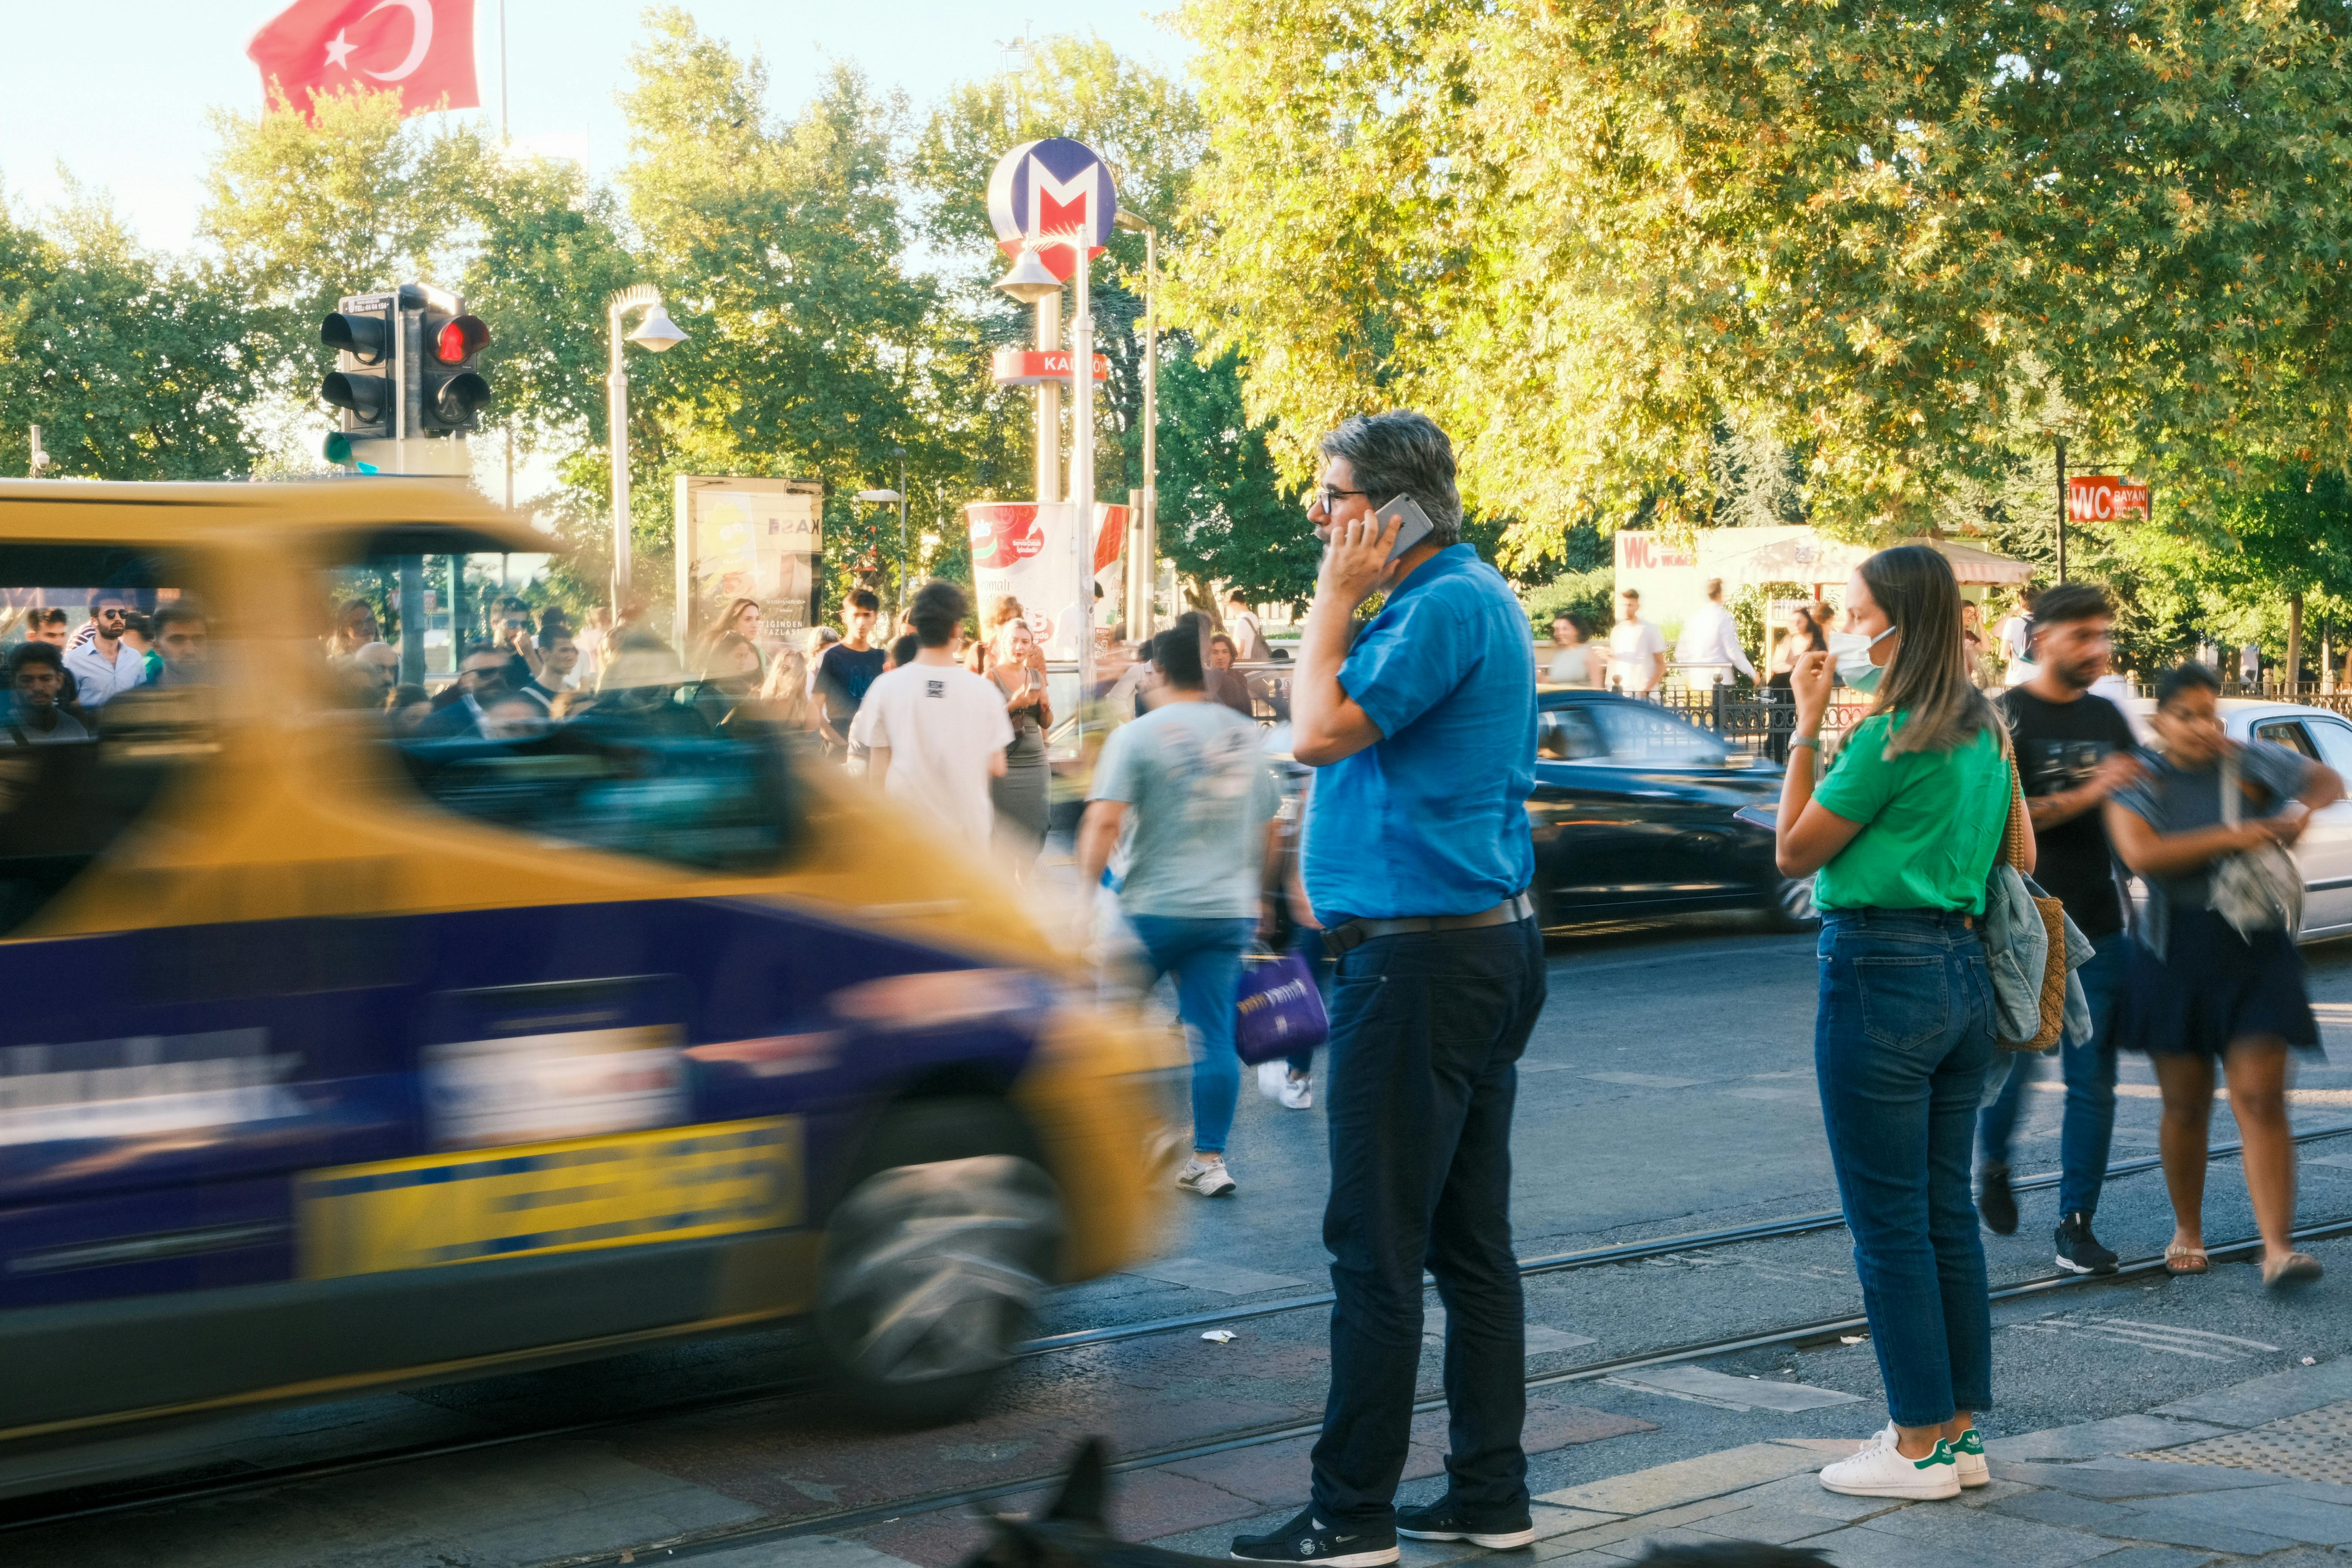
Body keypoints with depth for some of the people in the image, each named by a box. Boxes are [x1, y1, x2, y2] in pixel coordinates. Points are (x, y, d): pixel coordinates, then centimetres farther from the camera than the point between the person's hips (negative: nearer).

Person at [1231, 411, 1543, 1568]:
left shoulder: (1451, 605, -15)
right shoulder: (1462, 598, 17)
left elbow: (1322, 733, -18)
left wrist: (1335, 599, -11)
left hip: (1423, 961, -11)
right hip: (1480, 949, 11)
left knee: (1376, 1245, -5)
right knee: (1470, 1242, 13)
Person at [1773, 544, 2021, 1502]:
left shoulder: (1890, 738, -15)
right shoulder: (1983, 732, 11)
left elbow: (1794, 853, -7)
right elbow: (2020, 857, 17)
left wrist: (1806, 728, -5)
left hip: (1880, 976, -9)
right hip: (1963, 974, 9)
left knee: (1888, 1224, -1)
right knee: (1947, 1215, 13)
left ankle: (1919, 1447, 5)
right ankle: (1959, 1431, 19)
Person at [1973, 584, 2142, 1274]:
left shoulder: (2107, 718, 13)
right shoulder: (2006, 718, -5)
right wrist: (2088, 795, -21)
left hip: (2098, 928, 5)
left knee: (2092, 1082, 1)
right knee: (2012, 1067, 4)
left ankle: (2077, 1225, 6)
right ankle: (1995, 1165, 34)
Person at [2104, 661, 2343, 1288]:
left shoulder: (2248, 762, 1)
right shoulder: (2140, 783, -3)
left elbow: (2327, 781, 9)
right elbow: (2140, 854, -20)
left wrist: (2301, 809, -13)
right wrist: (2230, 837, -24)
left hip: (2254, 954, 0)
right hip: (2174, 955, 0)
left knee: (2261, 1100, -7)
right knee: (2185, 1106, 9)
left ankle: (2278, 1248, -11)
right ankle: (2187, 1232, 27)